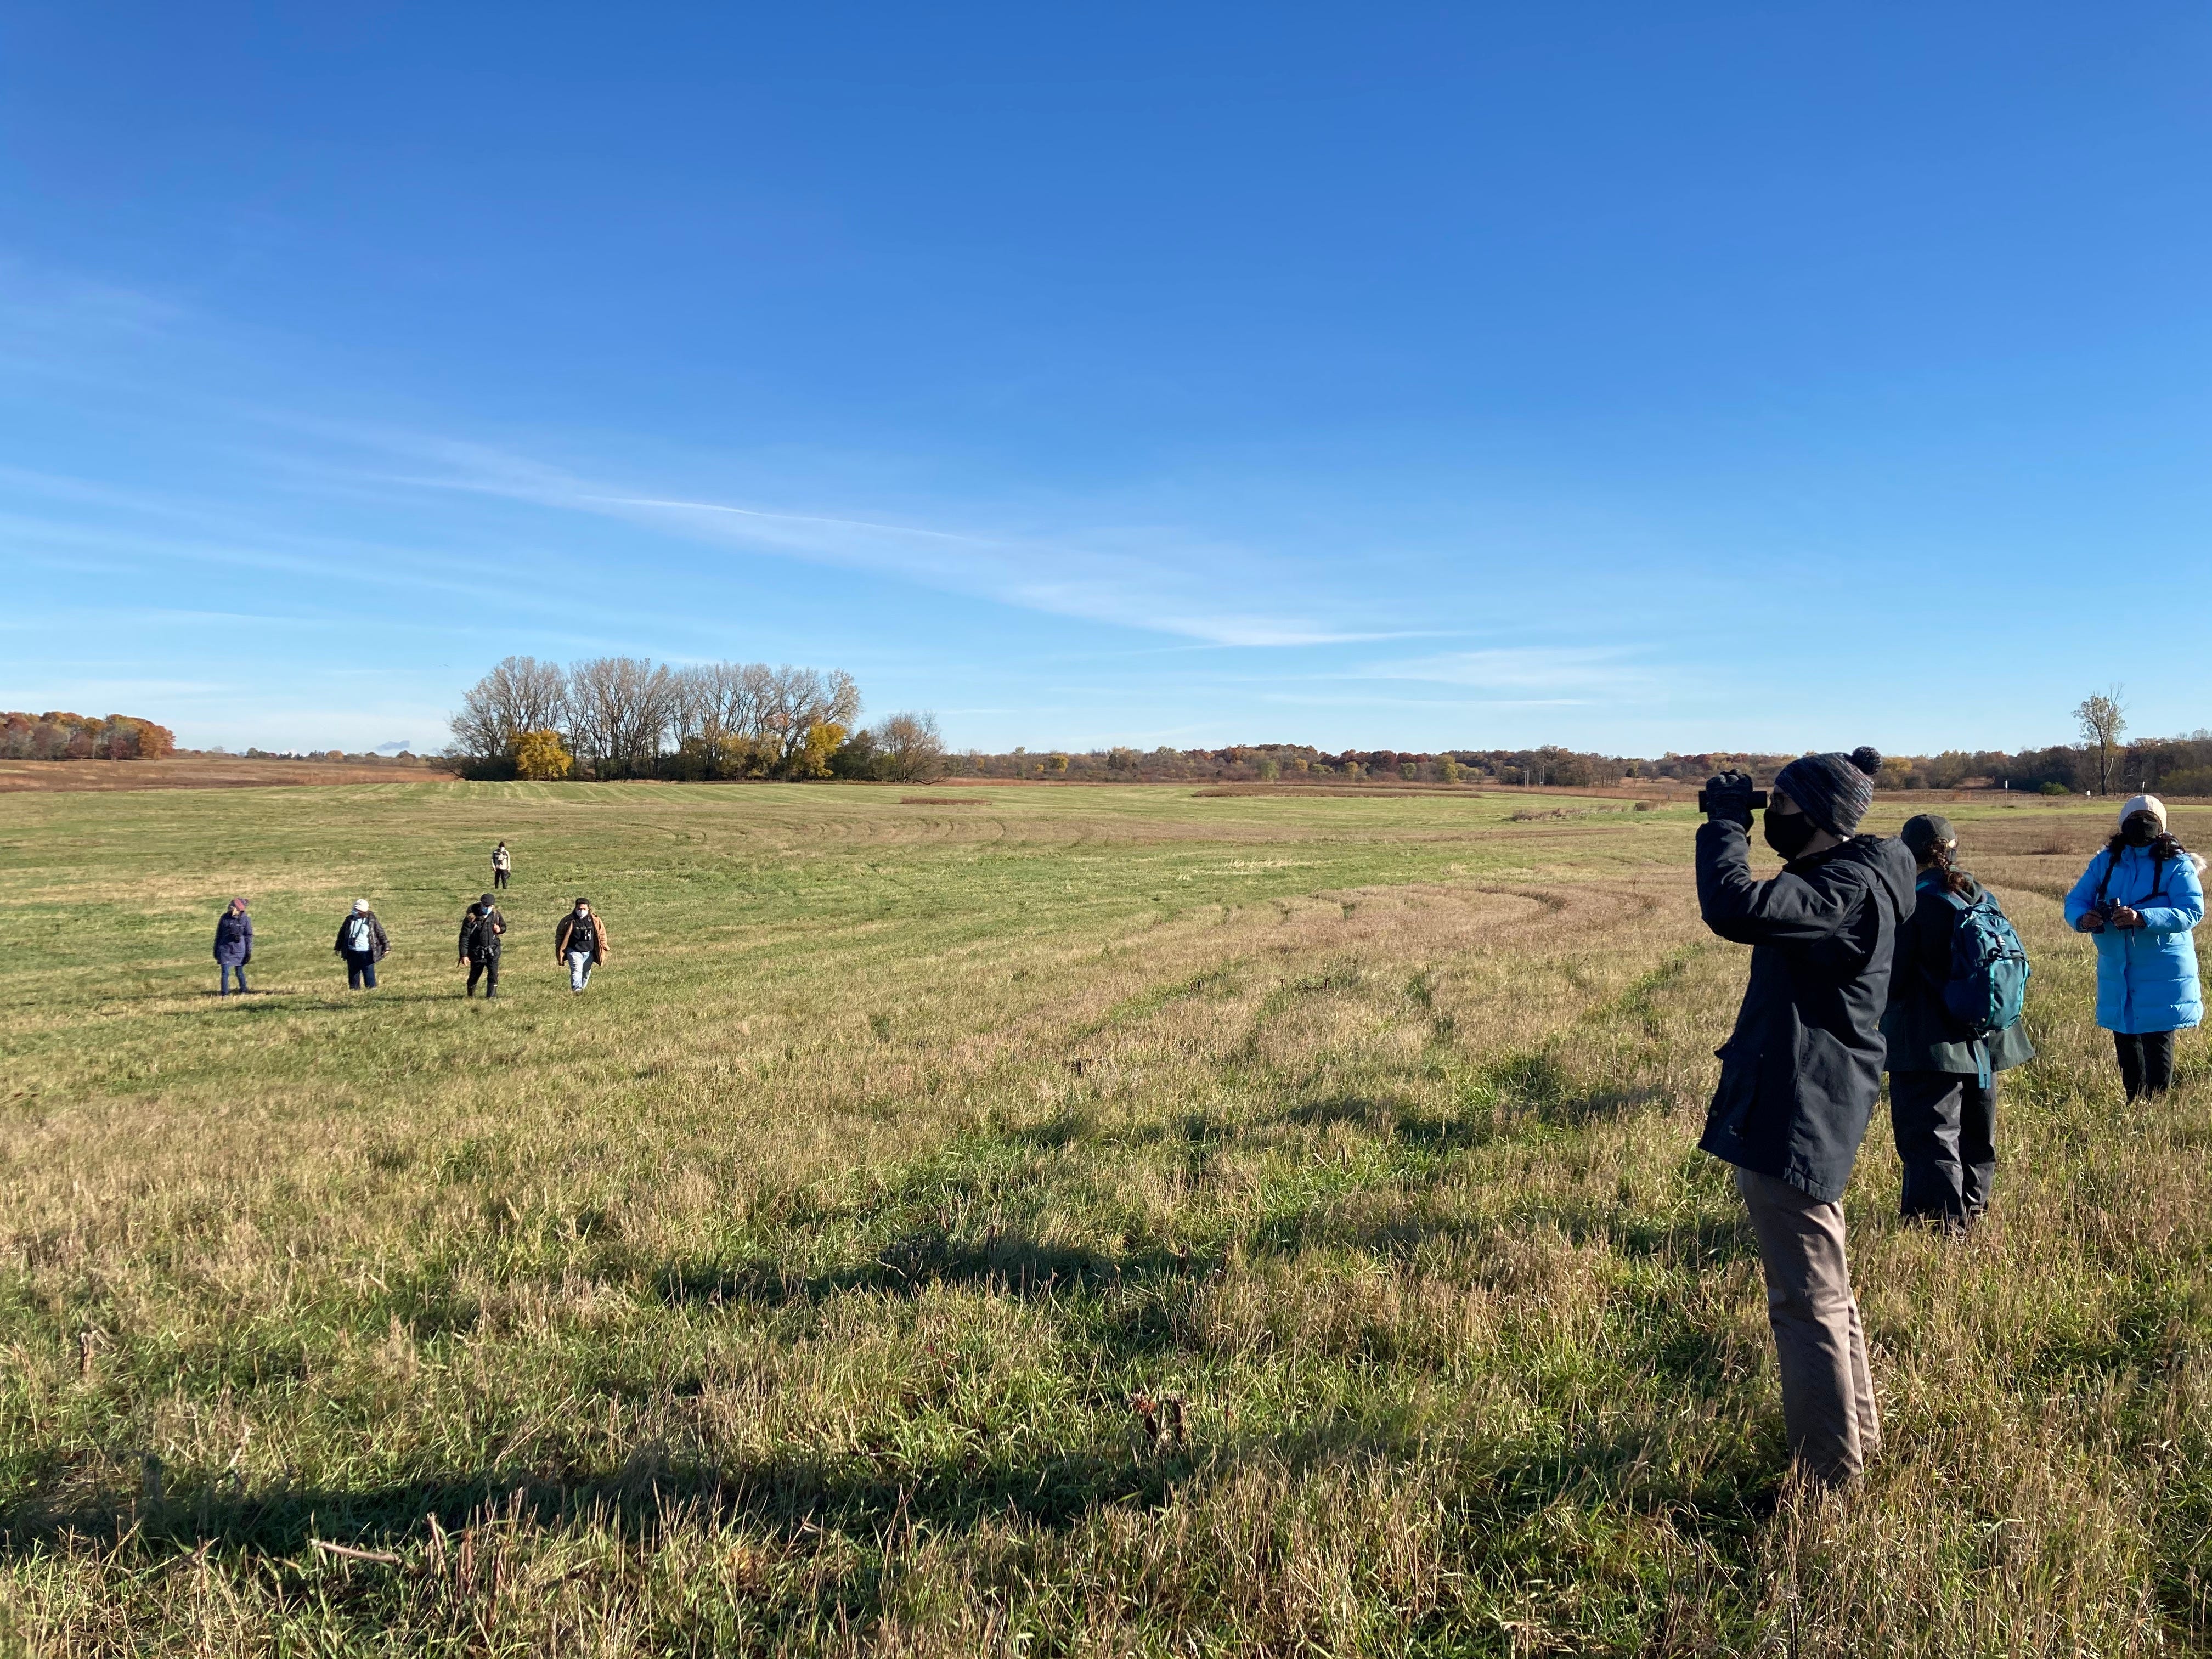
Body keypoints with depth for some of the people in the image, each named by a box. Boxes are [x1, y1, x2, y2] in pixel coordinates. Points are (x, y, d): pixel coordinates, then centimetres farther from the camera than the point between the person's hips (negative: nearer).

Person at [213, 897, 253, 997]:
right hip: (225, 948, 1)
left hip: (239, 950, -1)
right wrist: (216, 950, 10)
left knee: (240, 972, 8)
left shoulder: (245, 919, -4)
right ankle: (224, 994, 2)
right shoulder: (224, 918, 0)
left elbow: (249, 936, 2)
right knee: (225, 972, -4)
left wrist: (249, 951, 0)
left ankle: (243, 992, 24)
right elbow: (218, 934, 9)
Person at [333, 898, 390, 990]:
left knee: (369, 972, -1)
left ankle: (372, 989, 8)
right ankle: (354, 989, 24)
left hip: (366, 953, -4)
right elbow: (342, 933, 15)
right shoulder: (350, 920, 4)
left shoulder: (371, 920, -7)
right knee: (353, 974, 13)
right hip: (352, 952, 4)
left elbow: (380, 933, -2)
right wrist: (338, 947, 18)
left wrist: (386, 947, -2)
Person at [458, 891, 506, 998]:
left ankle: (490, 997, -2)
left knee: (493, 974, -10)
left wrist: (500, 929, -11)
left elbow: (504, 926, 15)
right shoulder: (471, 917, -15)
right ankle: (470, 995, 40)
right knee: (475, 975, 13)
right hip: (477, 952, -2)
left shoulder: (495, 914, -4)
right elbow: (464, 937, -11)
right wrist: (464, 955, -13)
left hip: (493, 950, 2)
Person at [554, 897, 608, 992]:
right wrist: (559, 949, 5)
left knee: (586, 973, 14)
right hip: (574, 951, -3)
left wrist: (604, 948, 9)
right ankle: (576, 990, -28)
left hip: (589, 952, 3)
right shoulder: (568, 920, -4)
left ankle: (583, 989, 33)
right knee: (577, 971, -20)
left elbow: (602, 933, 12)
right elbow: (559, 934, 7)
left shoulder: (595, 920, 0)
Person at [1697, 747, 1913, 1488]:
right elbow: (1758, 912, 20)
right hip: (1794, 1114, 11)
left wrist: (1725, 823, -22)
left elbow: (1736, 909, -34)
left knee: (1808, 1301, -1)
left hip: (1795, 1119, -11)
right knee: (1824, 1288, 23)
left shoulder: (1849, 887, -20)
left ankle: (1831, 1475, 12)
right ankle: (1856, 1438, 39)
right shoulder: (1840, 878, 13)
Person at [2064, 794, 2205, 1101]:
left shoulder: (2177, 865, -6)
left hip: (2162, 975, -5)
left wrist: (2142, 918, -33)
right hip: (2116, 972, 5)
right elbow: (2074, 901, 4)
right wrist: (2082, 919, -20)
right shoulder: (2106, 861, 7)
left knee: (2157, 1044, -3)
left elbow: (2192, 911, -19)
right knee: (2124, 1042, 14)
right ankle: (2134, 1106, 27)